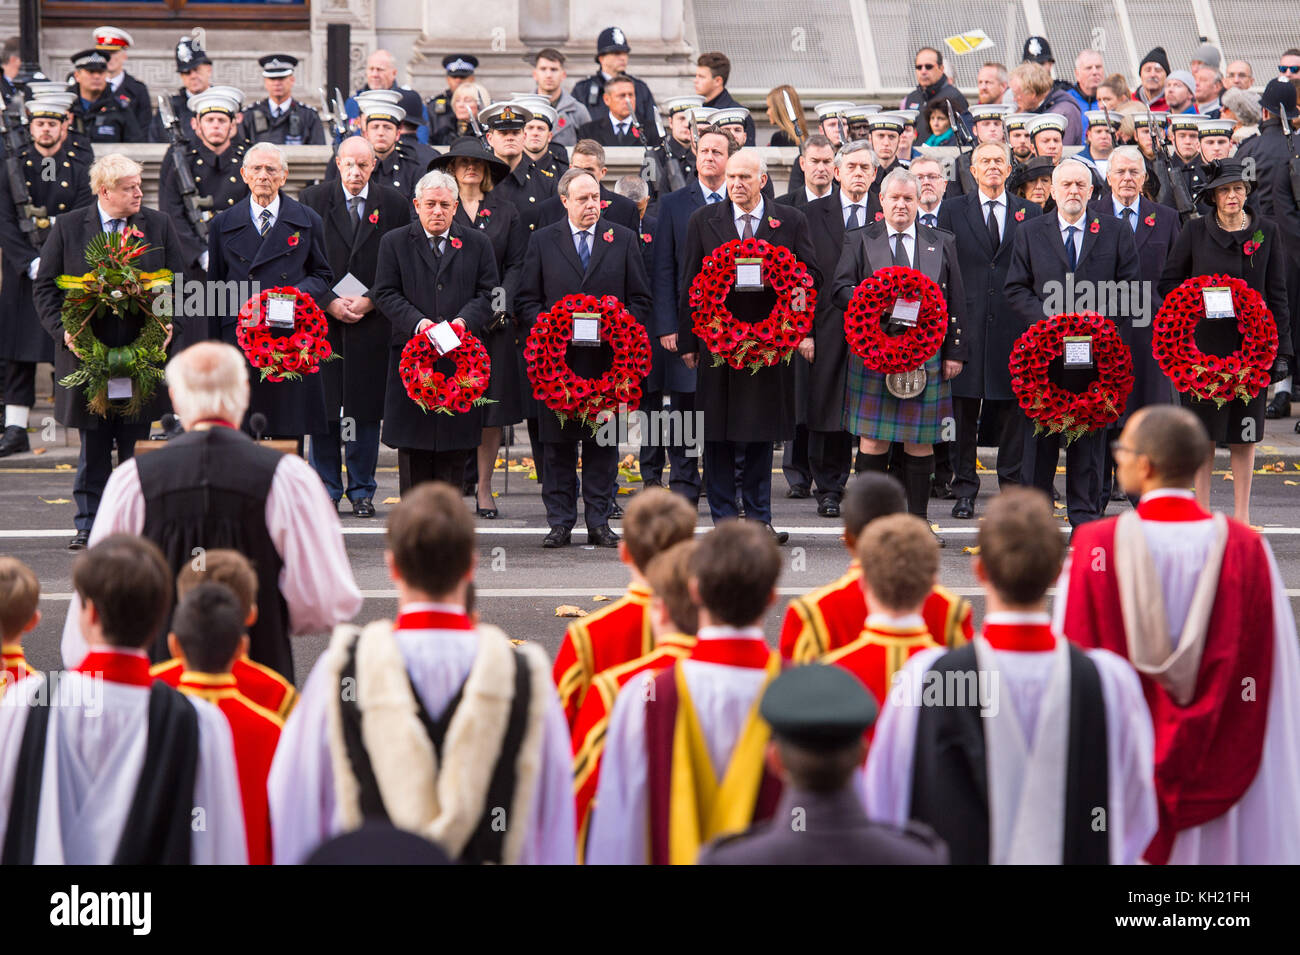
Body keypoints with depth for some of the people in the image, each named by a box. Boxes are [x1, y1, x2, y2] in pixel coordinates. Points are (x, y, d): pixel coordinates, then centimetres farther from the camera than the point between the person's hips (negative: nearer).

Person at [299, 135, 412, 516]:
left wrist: (370, 300, -8)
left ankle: (362, 489, 12)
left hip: (373, 320, 0)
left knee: (366, 407, 3)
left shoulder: (393, 203, 3)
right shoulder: (313, 200, 2)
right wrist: (328, 303, -9)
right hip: (323, 318, 0)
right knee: (323, 405, 1)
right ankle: (327, 488, 10)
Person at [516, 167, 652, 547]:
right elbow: (528, 301, 7)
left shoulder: (624, 240, 8)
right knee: (558, 444, 2)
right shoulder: (542, 241, 7)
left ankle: (599, 522, 8)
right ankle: (560, 523, 8)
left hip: (608, 356, 0)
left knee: (604, 441, 3)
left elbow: (640, 298, 8)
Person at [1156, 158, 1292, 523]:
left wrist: (1281, 349, 1)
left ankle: (1242, 513, 12)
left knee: (1244, 434, 5)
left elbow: (1277, 294, 6)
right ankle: (1202, 510, 10)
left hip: (1251, 342, 1)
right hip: (1204, 341, -1)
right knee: (1202, 430, 2)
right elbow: (1168, 283, 8)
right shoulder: (1195, 231, 2)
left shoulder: (1267, 231, 4)